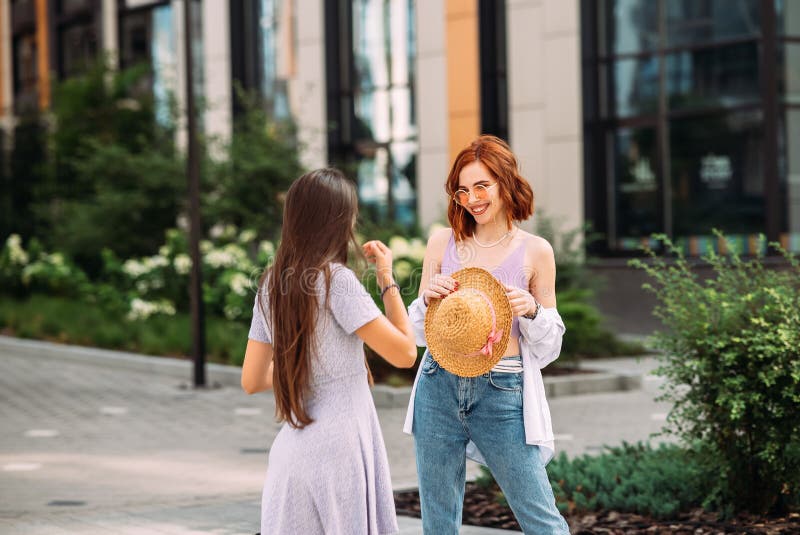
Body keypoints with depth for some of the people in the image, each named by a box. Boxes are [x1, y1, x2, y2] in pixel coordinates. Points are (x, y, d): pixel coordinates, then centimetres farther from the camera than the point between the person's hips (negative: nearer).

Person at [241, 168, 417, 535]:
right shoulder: (335, 279, -12)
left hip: (292, 448, 6)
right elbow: (404, 353, -10)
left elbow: (252, 380, 11)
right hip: (338, 449, -6)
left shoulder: (271, 284, 7)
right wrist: (387, 279, -2)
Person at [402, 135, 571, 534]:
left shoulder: (535, 251, 1)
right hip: (439, 389, 2)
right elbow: (418, 333, 13)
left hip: (503, 394, -2)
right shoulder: (442, 242, 6)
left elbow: (548, 348, 8)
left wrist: (531, 311, -12)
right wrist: (428, 297, -7)